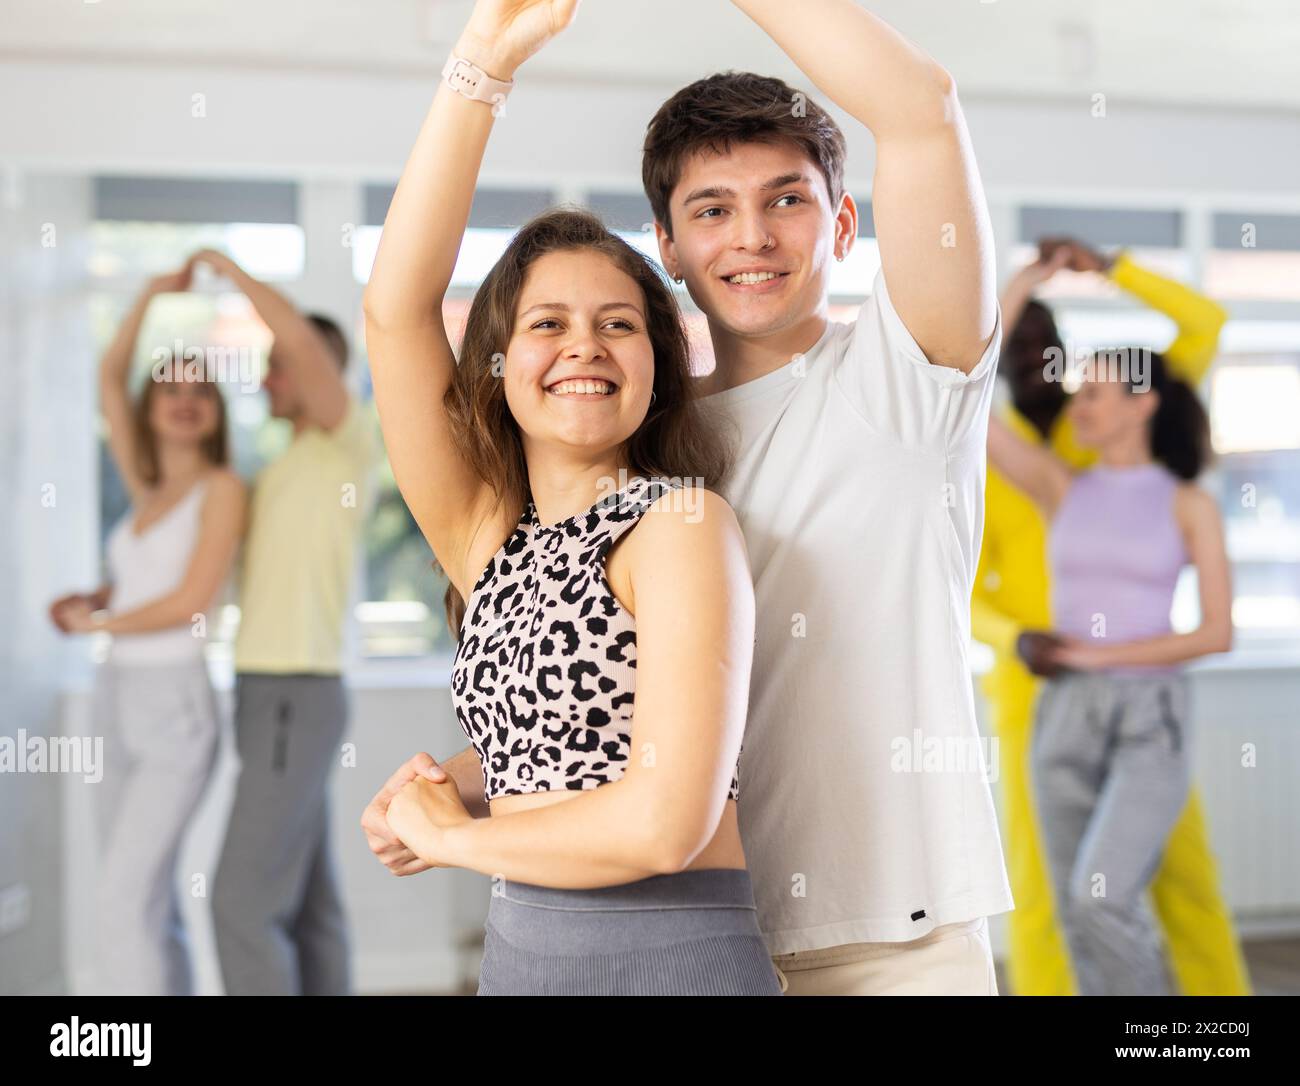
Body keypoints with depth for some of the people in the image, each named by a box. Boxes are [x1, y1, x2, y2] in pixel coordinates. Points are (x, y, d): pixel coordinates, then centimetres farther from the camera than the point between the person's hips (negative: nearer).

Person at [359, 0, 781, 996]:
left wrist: (448, 835, -4)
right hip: (516, 950, 5)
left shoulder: (680, 524, -9)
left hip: (672, 957, -5)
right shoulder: (487, 537, 7)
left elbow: (665, 823, -18)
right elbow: (395, 307, -2)